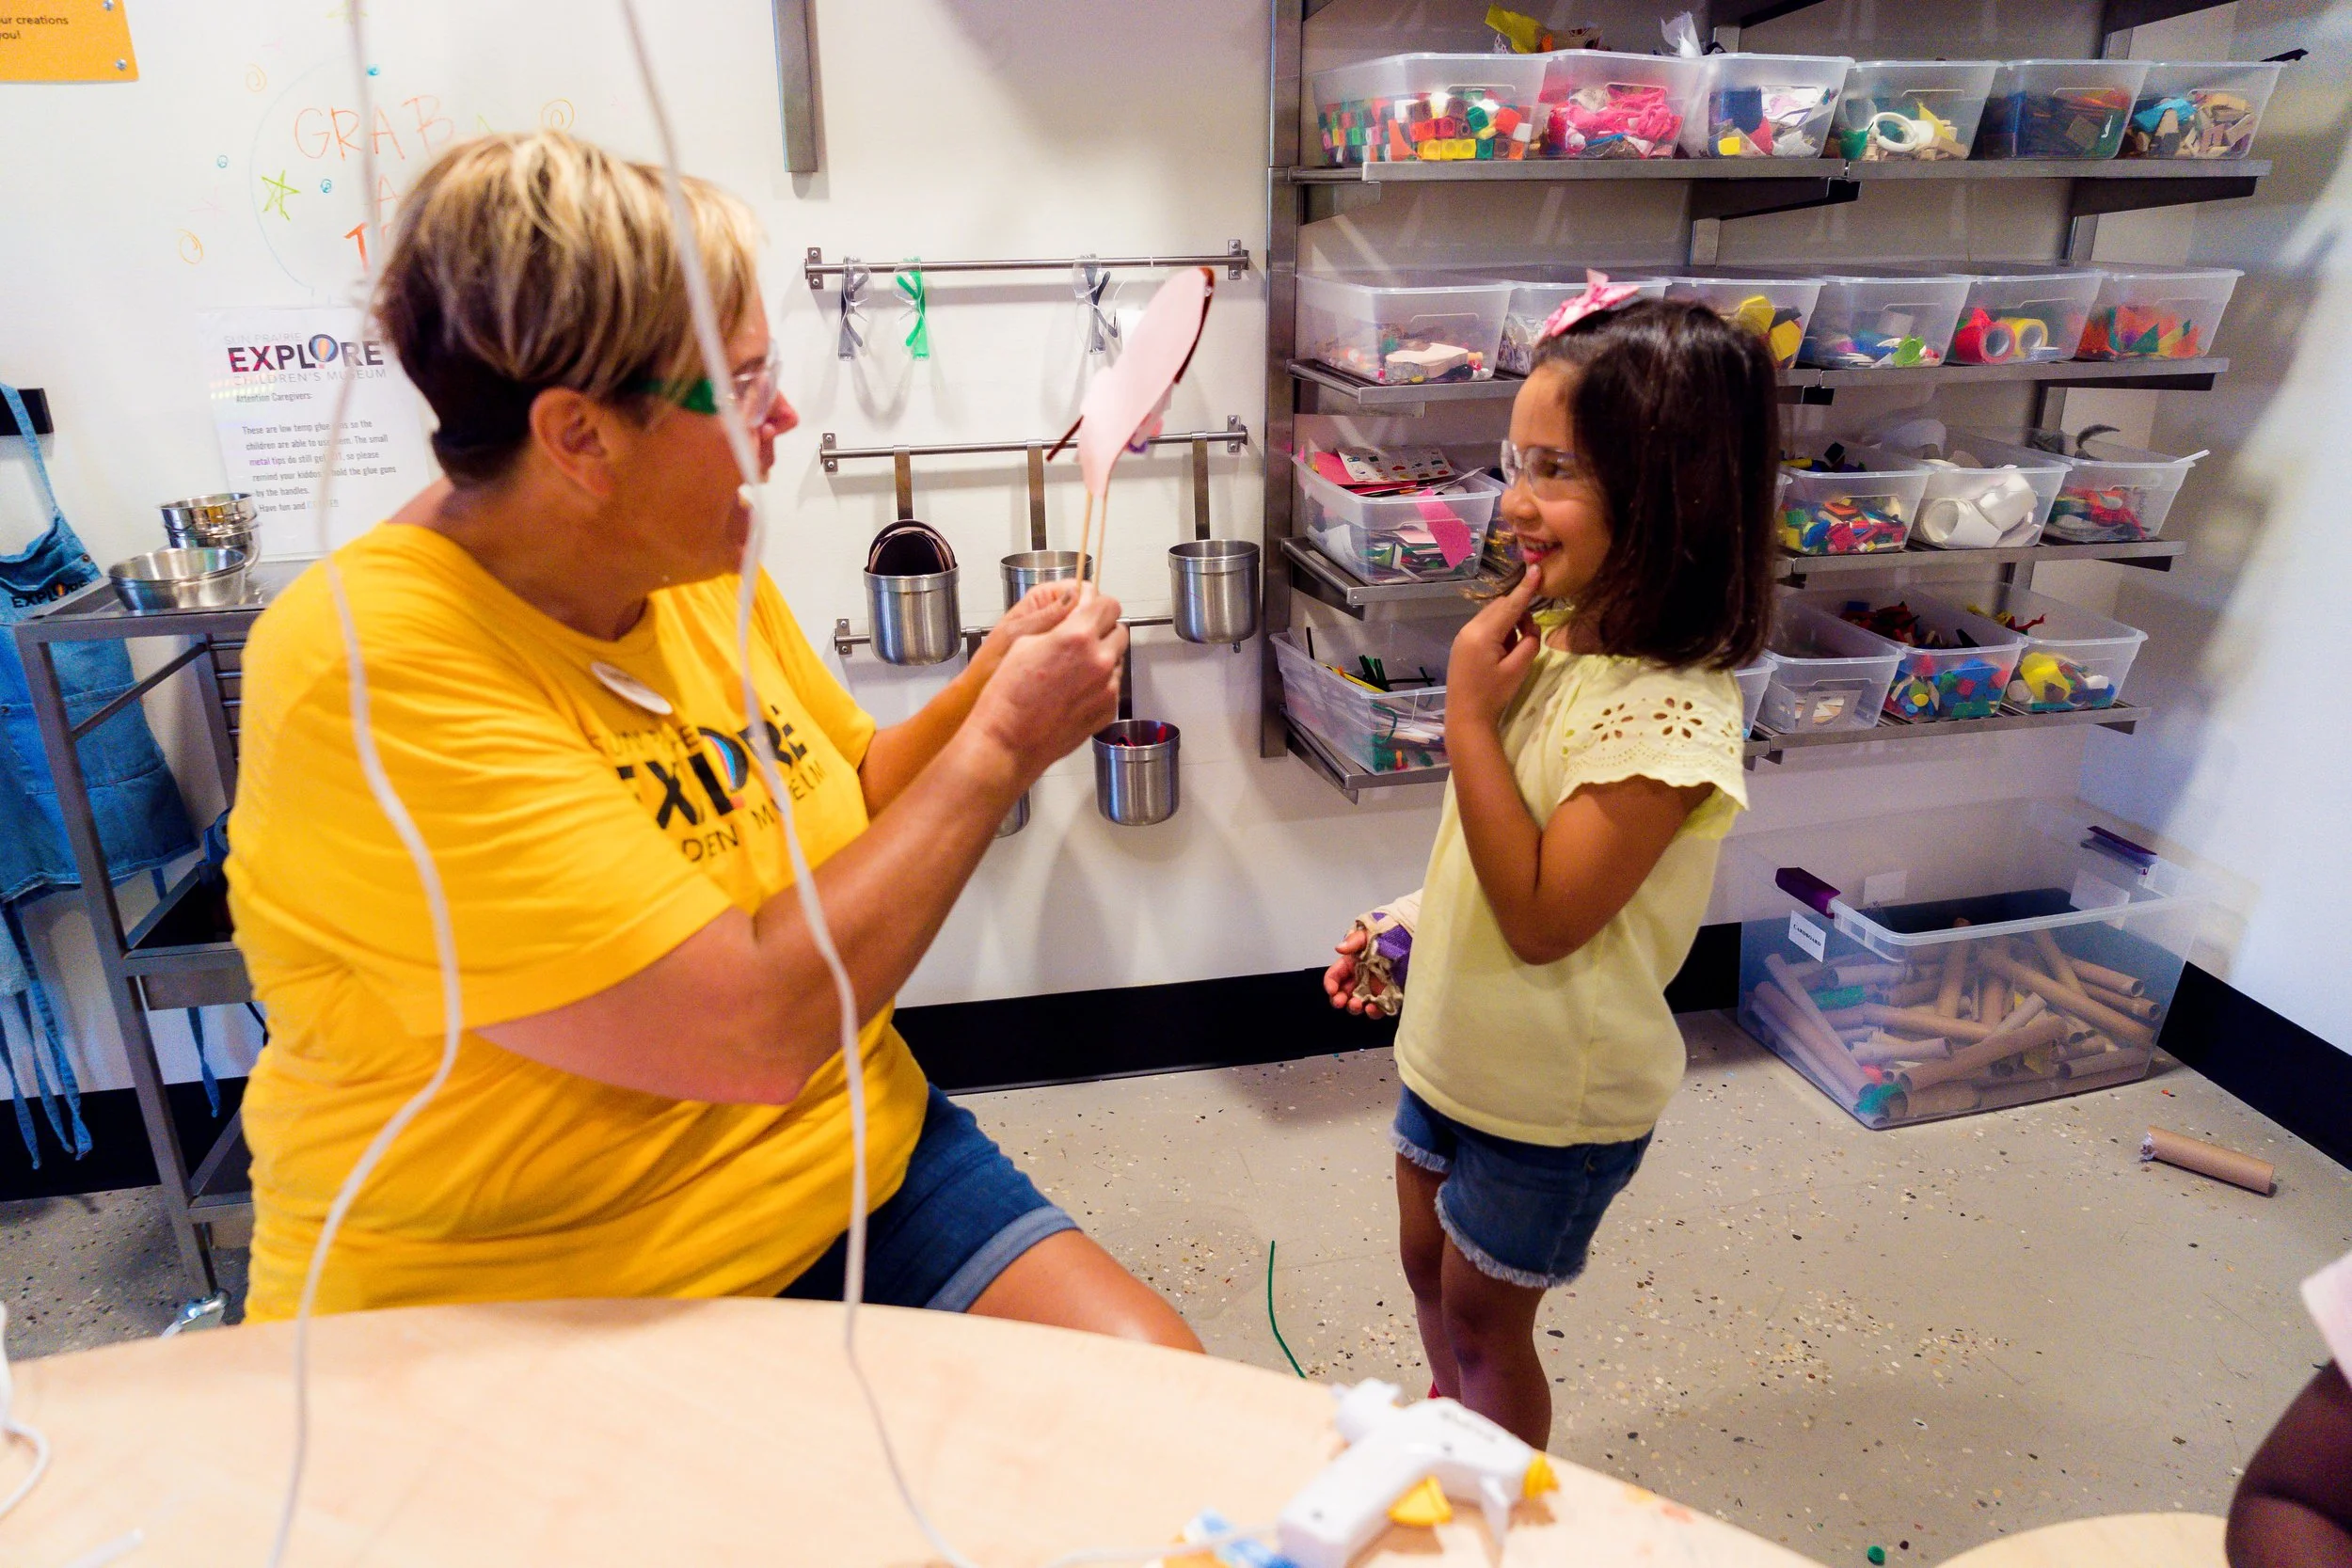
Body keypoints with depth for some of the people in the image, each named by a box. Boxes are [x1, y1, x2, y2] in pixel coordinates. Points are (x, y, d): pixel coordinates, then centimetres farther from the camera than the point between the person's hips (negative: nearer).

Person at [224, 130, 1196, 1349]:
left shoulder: (698, 566, 0)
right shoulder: (368, 670, -23)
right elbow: (756, 1027, -28)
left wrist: (982, 694, -6)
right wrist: (1000, 745, -18)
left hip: (845, 1157, 6)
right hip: (527, 1319, -5)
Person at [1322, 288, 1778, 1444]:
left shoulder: (1668, 711, -29)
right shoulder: (1555, 638, -4)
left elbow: (1543, 914, -29)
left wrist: (1468, 714, -29)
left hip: (1555, 1093, -8)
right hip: (1454, 1046, 8)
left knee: (1483, 1316, 13)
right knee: (1429, 1265, 26)